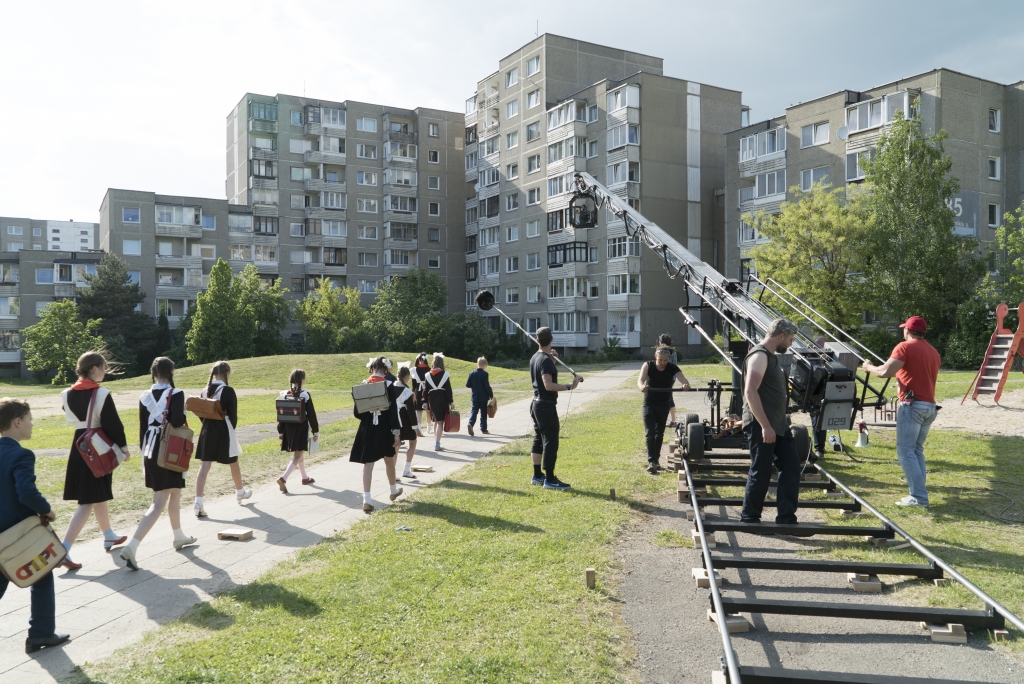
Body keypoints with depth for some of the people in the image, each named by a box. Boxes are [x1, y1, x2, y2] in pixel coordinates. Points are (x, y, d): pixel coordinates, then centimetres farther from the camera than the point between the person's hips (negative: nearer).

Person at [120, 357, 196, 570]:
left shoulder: (145, 397, 5)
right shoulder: (176, 394, -12)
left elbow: (143, 428, 9)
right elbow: (177, 422, -23)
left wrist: (145, 453, 18)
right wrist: (184, 412, -2)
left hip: (151, 453, 7)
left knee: (174, 494, 23)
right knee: (159, 503, -6)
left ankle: (179, 536, 37)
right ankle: (131, 546, -18)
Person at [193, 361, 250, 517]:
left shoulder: (205, 391, 4)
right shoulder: (228, 391, -13)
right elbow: (233, 414, -12)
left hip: (207, 430, 4)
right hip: (223, 430, -4)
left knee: (205, 465, 1)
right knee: (233, 463, 16)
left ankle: (198, 502, -9)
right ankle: (240, 492, 37)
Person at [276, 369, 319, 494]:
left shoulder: (284, 394, -1)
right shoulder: (305, 395, -13)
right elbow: (311, 415, -10)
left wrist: (280, 432, 11)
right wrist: (316, 431, -2)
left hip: (289, 429, 6)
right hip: (302, 429, -6)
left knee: (299, 453, 21)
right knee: (298, 456, -4)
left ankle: (305, 478, 36)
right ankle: (283, 478, -21)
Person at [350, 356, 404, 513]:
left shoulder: (363, 385, -2)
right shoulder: (388, 385, -10)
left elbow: (357, 412, 0)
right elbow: (393, 411, -13)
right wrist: (396, 433, -10)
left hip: (367, 429, 1)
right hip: (385, 428, -1)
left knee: (368, 463, 0)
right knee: (389, 459, 19)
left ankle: (367, 499, -9)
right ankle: (394, 490, 38)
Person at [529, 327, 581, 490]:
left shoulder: (535, 358, 10)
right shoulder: (546, 360, -18)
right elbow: (548, 385, -28)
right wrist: (569, 387, -32)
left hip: (536, 403, 10)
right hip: (547, 405, -10)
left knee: (539, 440, 15)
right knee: (550, 442, -6)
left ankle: (537, 476, 21)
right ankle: (549, 480, -4)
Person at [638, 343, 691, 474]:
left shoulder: (672, 368, -10)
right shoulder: (648, 366, -14)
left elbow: (682, 378, -28)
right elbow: (640, 380, -31)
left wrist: (686, 384, -53)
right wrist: (642, 386, -55)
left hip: (664, 405, 2)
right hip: (649, 404, -2)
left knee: (659, 434, 14)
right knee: (650, 433, -12)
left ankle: (656, 459, 28)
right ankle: (651, 462, -15)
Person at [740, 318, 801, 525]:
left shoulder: (771, 356, 15)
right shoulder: (759, 356, -16)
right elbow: (750, 391, -26)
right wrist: (765, 426, -28)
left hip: (778, 424, 10)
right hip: (762, 426, -10)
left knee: (791, 467, 8)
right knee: (761, 473, -1)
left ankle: (786, 518, 14)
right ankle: (749, 519, 13)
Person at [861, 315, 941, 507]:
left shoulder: (905, 347, -8)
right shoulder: (933, 351, 15)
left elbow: (885, 372, -18)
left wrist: (869, 367, 0)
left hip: (912, 405, -8)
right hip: (930, 406, 8)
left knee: (906, 451, -6)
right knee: (917, 450, 16)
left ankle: (919, 497, -10)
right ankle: (919, 489, 15)